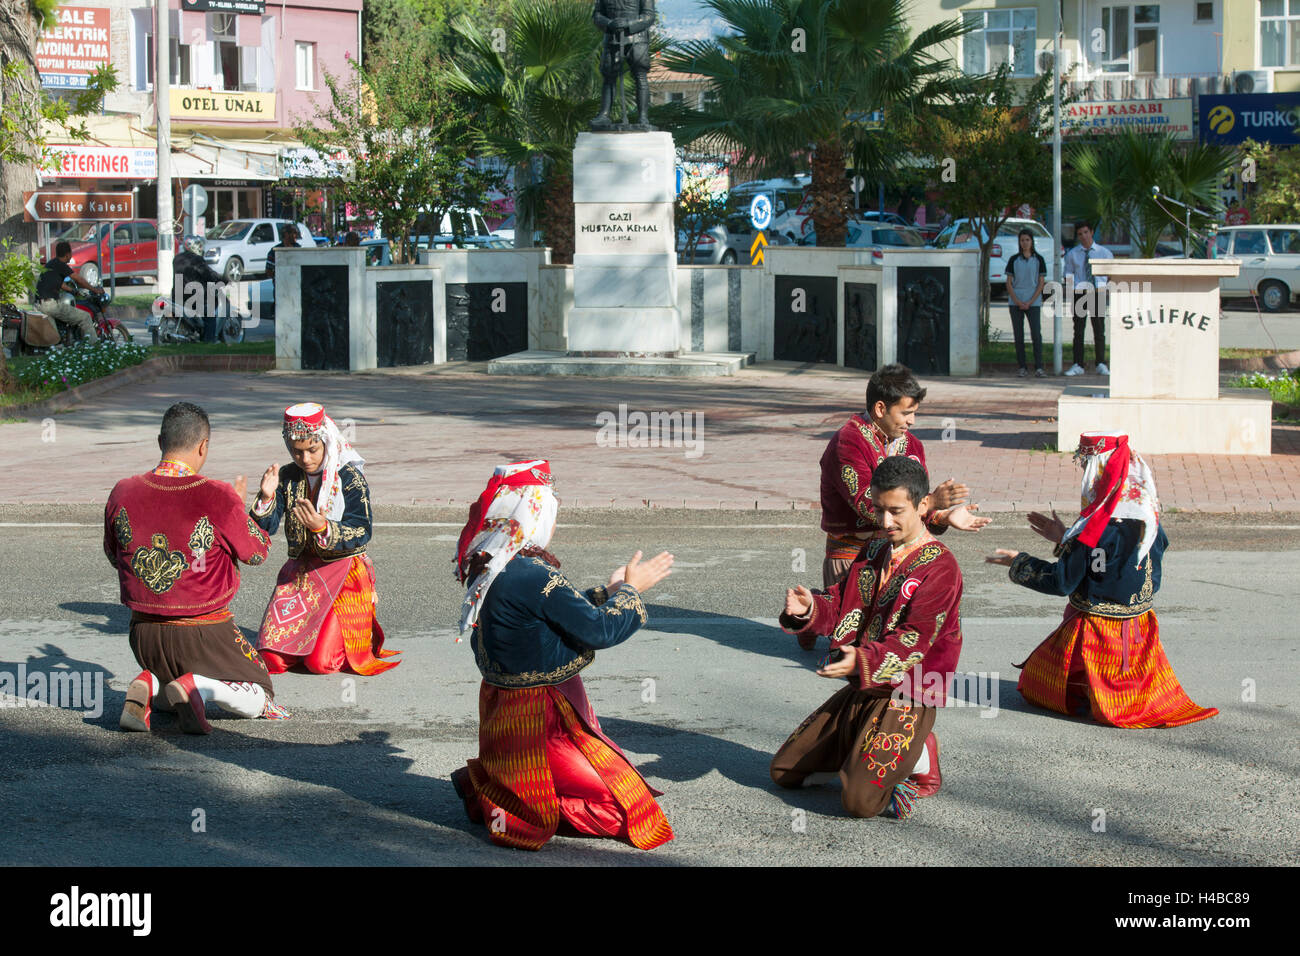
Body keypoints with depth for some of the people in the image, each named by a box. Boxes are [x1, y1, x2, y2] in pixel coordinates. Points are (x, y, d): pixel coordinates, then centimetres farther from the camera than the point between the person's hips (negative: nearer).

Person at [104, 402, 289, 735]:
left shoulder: (122, 493, -7)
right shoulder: (219, 498, -18)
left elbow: (114, 556, 10)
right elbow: (257, 552, -1)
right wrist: (239, 505, 14)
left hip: (144, 633, 4)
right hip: (205, 633, -4)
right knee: (259, 699, 17)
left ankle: (147, 686, -3)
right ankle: (196, 686, -13)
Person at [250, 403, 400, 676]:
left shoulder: (350, 479, -9)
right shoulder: (287, 478, 2)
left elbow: (362, 534, -18)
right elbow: (264, 528, -2)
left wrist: (323, 528, -35)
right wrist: (266, 498, -22)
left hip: (344, 574, -4)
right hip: (299, 574, 4)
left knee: (321, 662, -15)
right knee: (272, 658, -8)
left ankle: (360, 632, 18)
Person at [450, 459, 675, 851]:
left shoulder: (491, 569, 3)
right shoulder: (532, 577, -26)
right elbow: (599, 631, -19)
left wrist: (609, 592, 19)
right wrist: (630, 591, -3)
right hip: (540, 717, -10)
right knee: (617, 807, -2)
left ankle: (486, 786, 15)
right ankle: (493, 802, 1)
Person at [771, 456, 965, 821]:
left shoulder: (939, 567, -13)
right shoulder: (872, 553, 11)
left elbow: (914, 639, -21)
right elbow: (840, 605, 9)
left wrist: (863, 661, -36)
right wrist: (810, 608, -15)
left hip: (906, 697, -8)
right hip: (861, 688, 8)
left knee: (860, 801, -22)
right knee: (783, 771, 9)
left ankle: (918, 758, 5)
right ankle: (863, 756, 21)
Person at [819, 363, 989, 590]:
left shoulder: (911, 445, 11)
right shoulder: (847, 442, -13)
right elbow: (868, 504, -23)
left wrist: (944, 517, -9)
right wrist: (932, 501, -27)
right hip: (852, 557, -6)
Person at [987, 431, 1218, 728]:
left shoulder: (1095, 526, -23)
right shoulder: (1148, 519, -2)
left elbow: (1062, 582, -16)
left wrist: (1017, 562, -2)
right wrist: (1066, 539, 18)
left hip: (1095, 631, -6)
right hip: (1136, 630, 6)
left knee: (1033, 681, 13)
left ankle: (1083, 696, -3)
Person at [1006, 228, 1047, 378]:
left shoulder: (1038, 259, 4)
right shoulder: (1014, 259, 6)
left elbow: (1041, 283, 3)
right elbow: (1009, 283, 5)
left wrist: (1030, 302, -7)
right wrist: (1017, 301, -7)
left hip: (1033, 303, -1)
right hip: (1016, 302, 1)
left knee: (1036, 334, -10)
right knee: (1018, 336, 1)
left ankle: (1038, 368, -9)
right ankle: (1022, 368, 6)